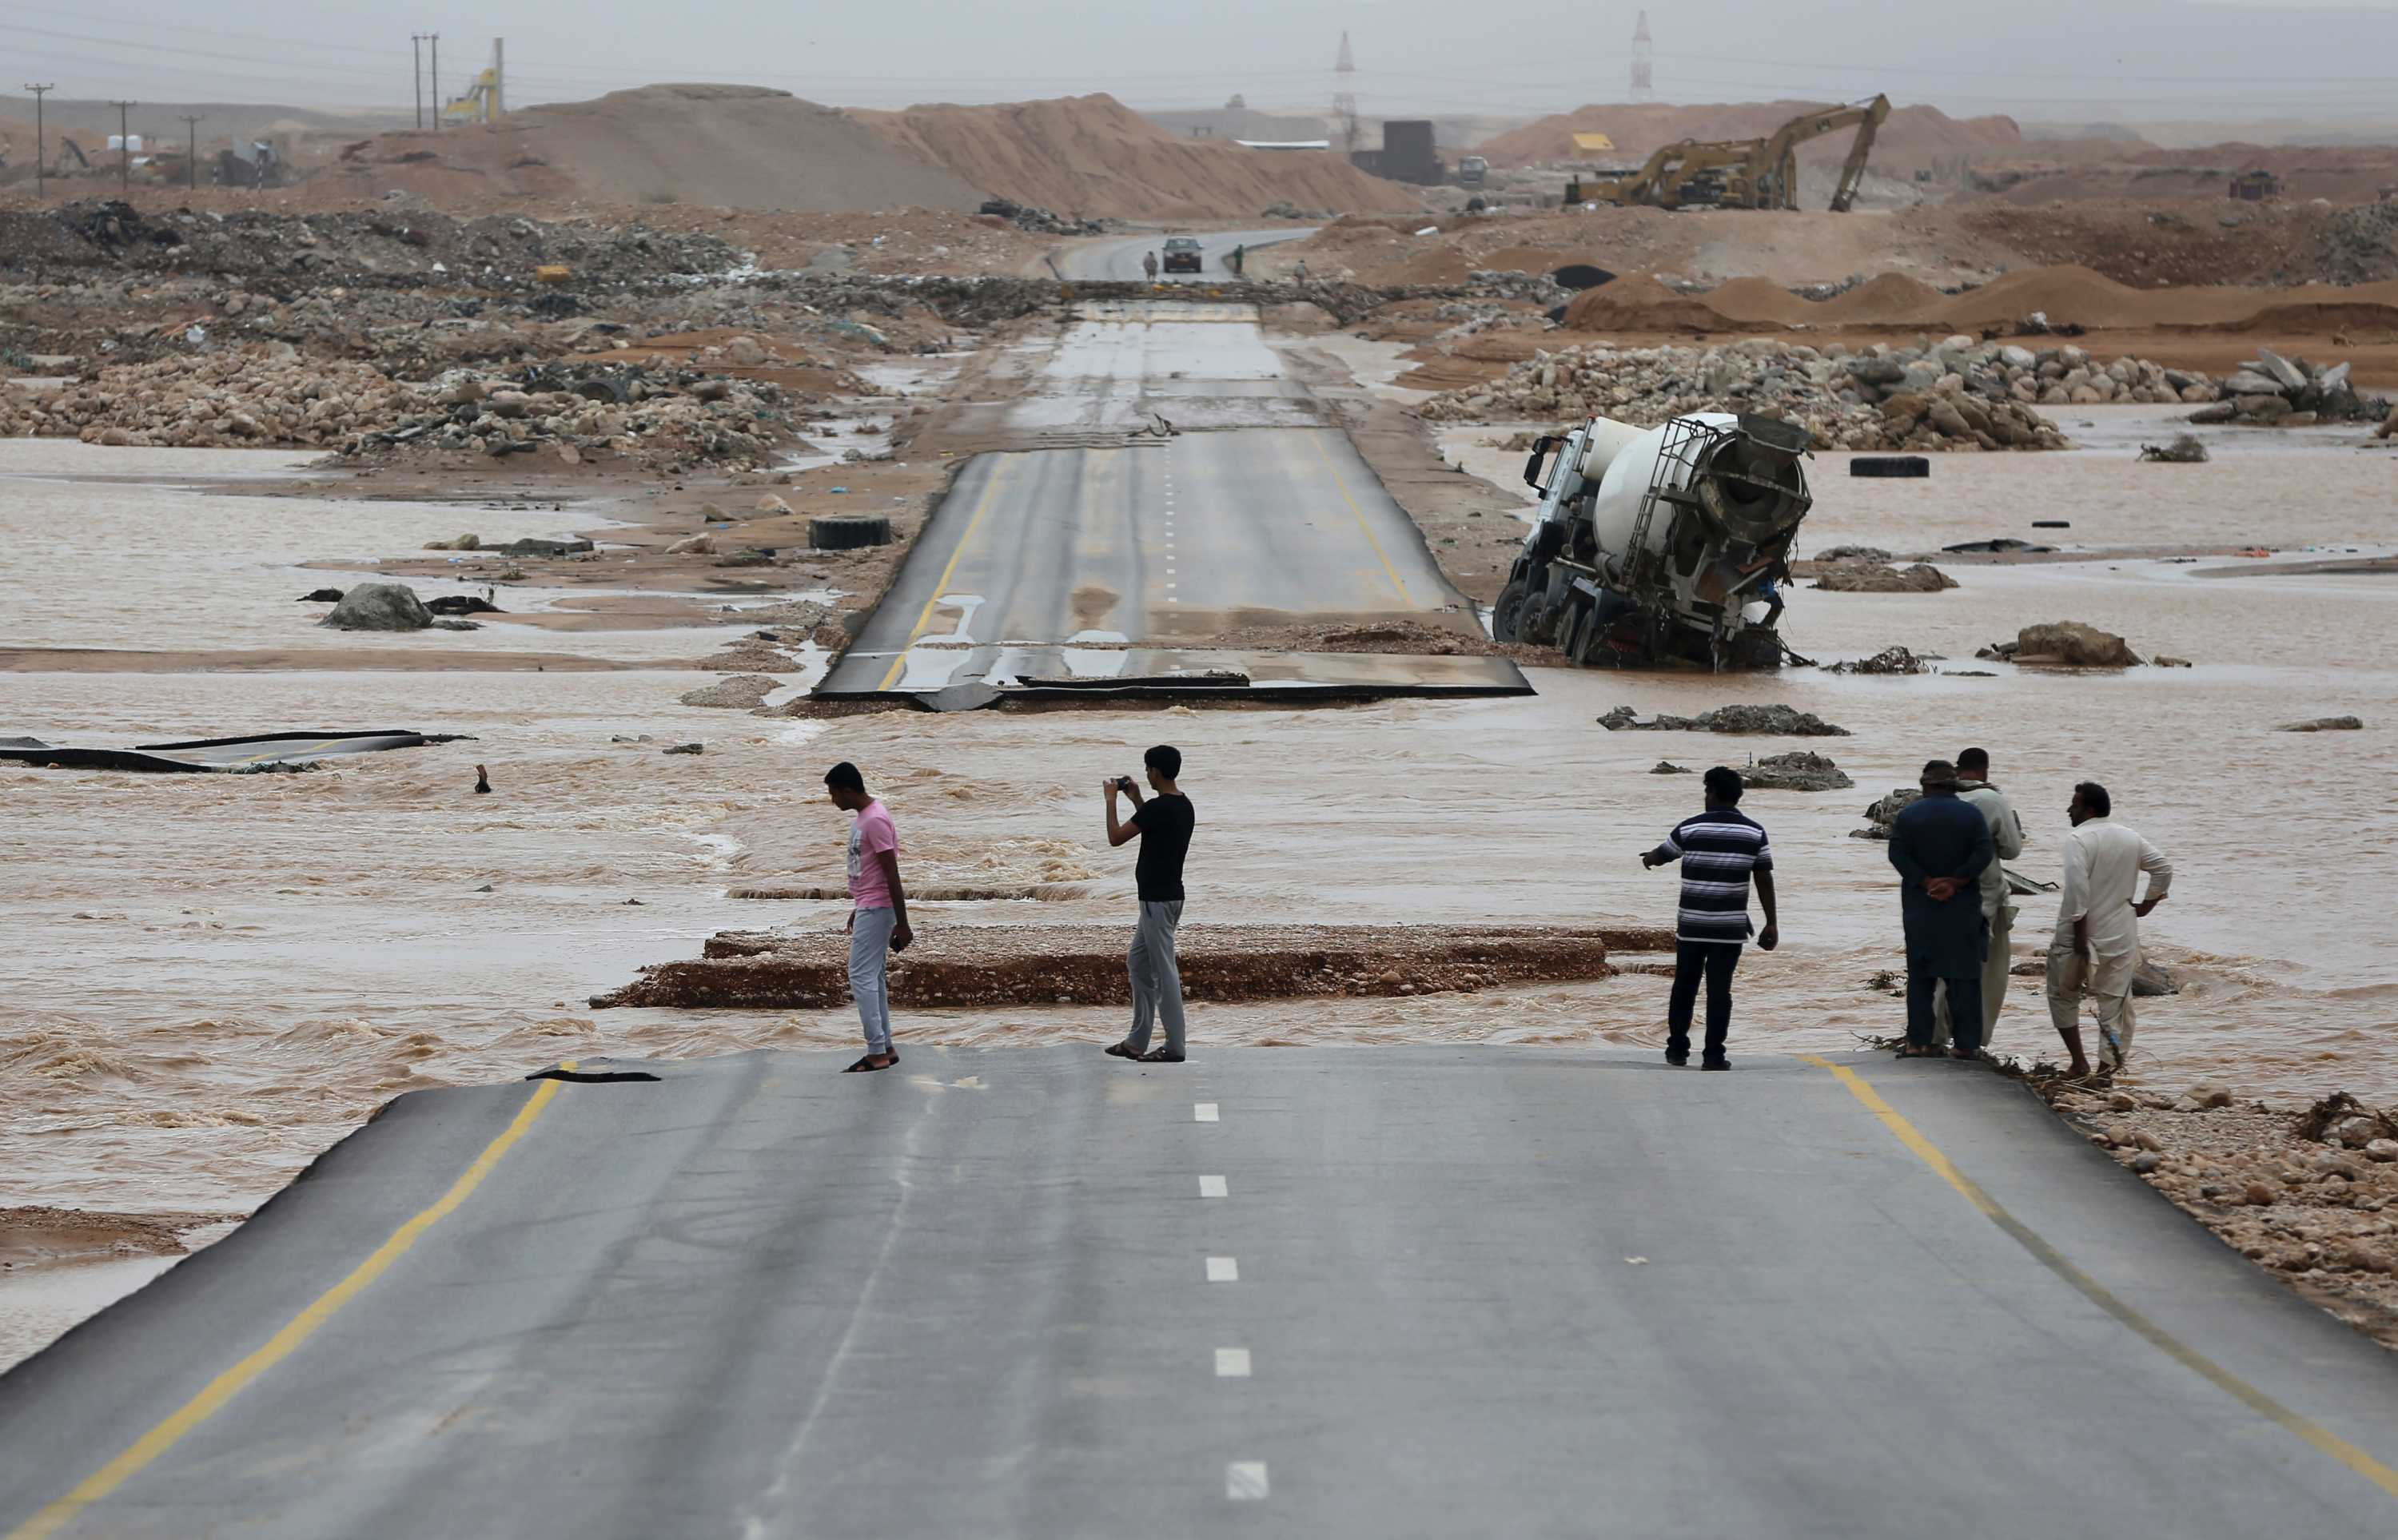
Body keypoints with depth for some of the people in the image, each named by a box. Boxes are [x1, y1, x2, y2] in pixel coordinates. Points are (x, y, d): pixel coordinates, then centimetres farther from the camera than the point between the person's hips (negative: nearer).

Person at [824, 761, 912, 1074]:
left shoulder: (875, 820, -20)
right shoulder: (864, 817, 12)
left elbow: (892, 875, -21)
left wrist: (902, 924, -21)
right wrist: (857, 910, 26)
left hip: (876, 909, -10)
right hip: (868, 908, 10)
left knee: (861, 976, -9)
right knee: (875, 977, 11)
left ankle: (877, 1052, -9)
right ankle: (885, 1048, 15)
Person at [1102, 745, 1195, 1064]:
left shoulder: (1158, 807, -20)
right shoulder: (1183, 806, 10)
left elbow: (1115, 837, -16)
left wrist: (1111, 799, -3)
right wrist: (1137, 801, 23)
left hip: (1157, 900, -10)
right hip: (1167, 895, 10)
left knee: (1165, 971, -6)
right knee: (1137, 963, 17)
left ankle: (1174, 1046, -3)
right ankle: (1137, 1041, 20)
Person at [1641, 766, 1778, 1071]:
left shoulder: (1690, 828, -3)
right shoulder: (1754, 832, -1)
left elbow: (1661, 856, 15)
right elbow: (1765, 880, -2)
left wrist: (1648, 858, 39)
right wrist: (1771, 924, 3)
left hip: (1691, 925, 0)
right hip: (1730, 927, 0)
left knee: (1684, 986, 13)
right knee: (1719, 990, 2)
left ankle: (1677, 1049, 18)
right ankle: (1714, 1055, -1)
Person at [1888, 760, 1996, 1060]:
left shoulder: (1908, 815, 1)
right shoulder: (1971, 814, -1)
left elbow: (1897, 853, -10)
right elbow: (1984, 852, -11)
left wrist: (1926, 882, -11)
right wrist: (1955, 883, -11)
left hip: (1919, 904, 1)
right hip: (1962, 907, -1)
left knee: (1920, 973, 9)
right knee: (1963, 973, 3)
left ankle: (1919, 1041, 5)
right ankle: (1966, 1043, 0)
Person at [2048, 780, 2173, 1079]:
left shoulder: (2079, 839, -14)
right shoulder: (2131, 839, 8)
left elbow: (2077, 888, -23)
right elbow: (2163, 868, 12)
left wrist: (2079, 932, -21)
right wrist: (2147, 905, 15)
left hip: (2083, 934, -5)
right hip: (2121, 936, 5)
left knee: (2064, 996, 9)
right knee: (2115, 1001, 8)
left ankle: (2079, 1062, 0)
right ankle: (2107, 1068, 5)